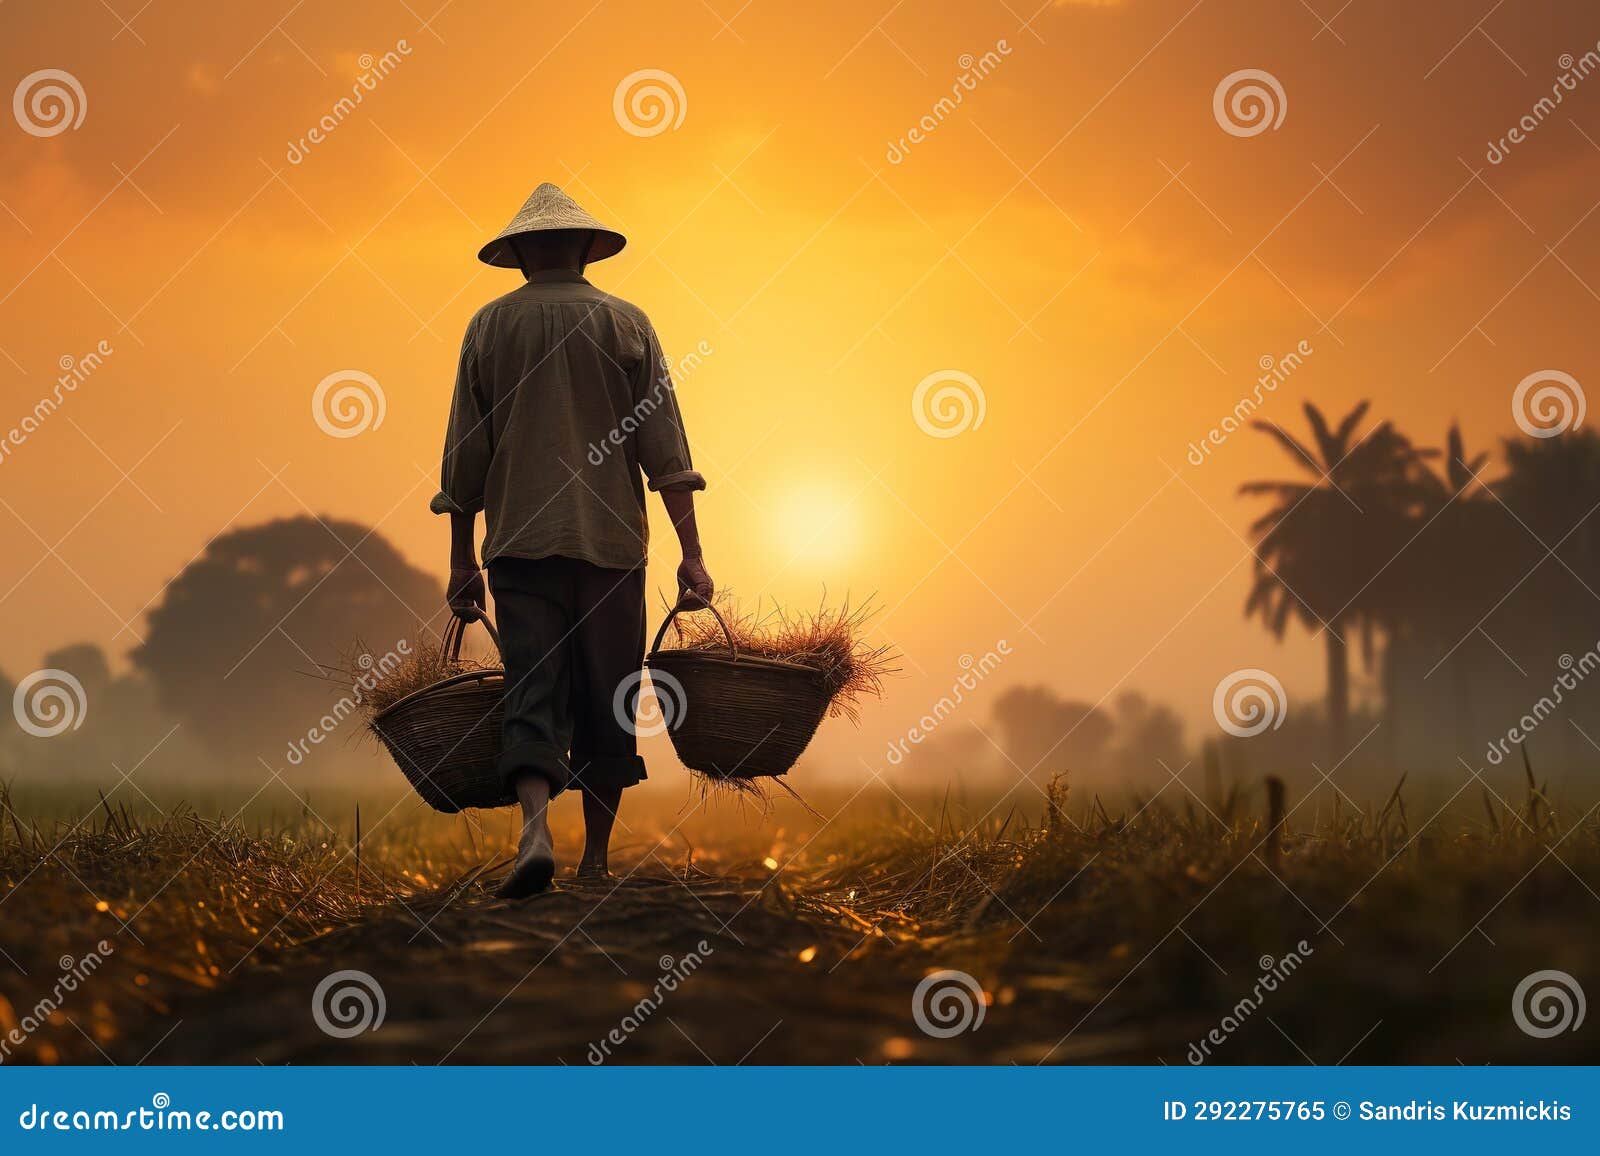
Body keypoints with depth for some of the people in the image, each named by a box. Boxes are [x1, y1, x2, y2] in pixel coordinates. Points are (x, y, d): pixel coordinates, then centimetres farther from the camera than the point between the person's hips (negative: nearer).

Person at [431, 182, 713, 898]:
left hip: (521, 541, 0)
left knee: (532, 693, -4)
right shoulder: (626, 324, 4)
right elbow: (664, 446, -2)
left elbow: (464, 454, 8)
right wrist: (691, 553, -1)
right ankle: (595, 860, 15)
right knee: (607, 701, 9)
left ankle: (536, 828, -27)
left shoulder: (489, 326, 7)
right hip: (611, 542, 0)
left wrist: (462, 559, 14)